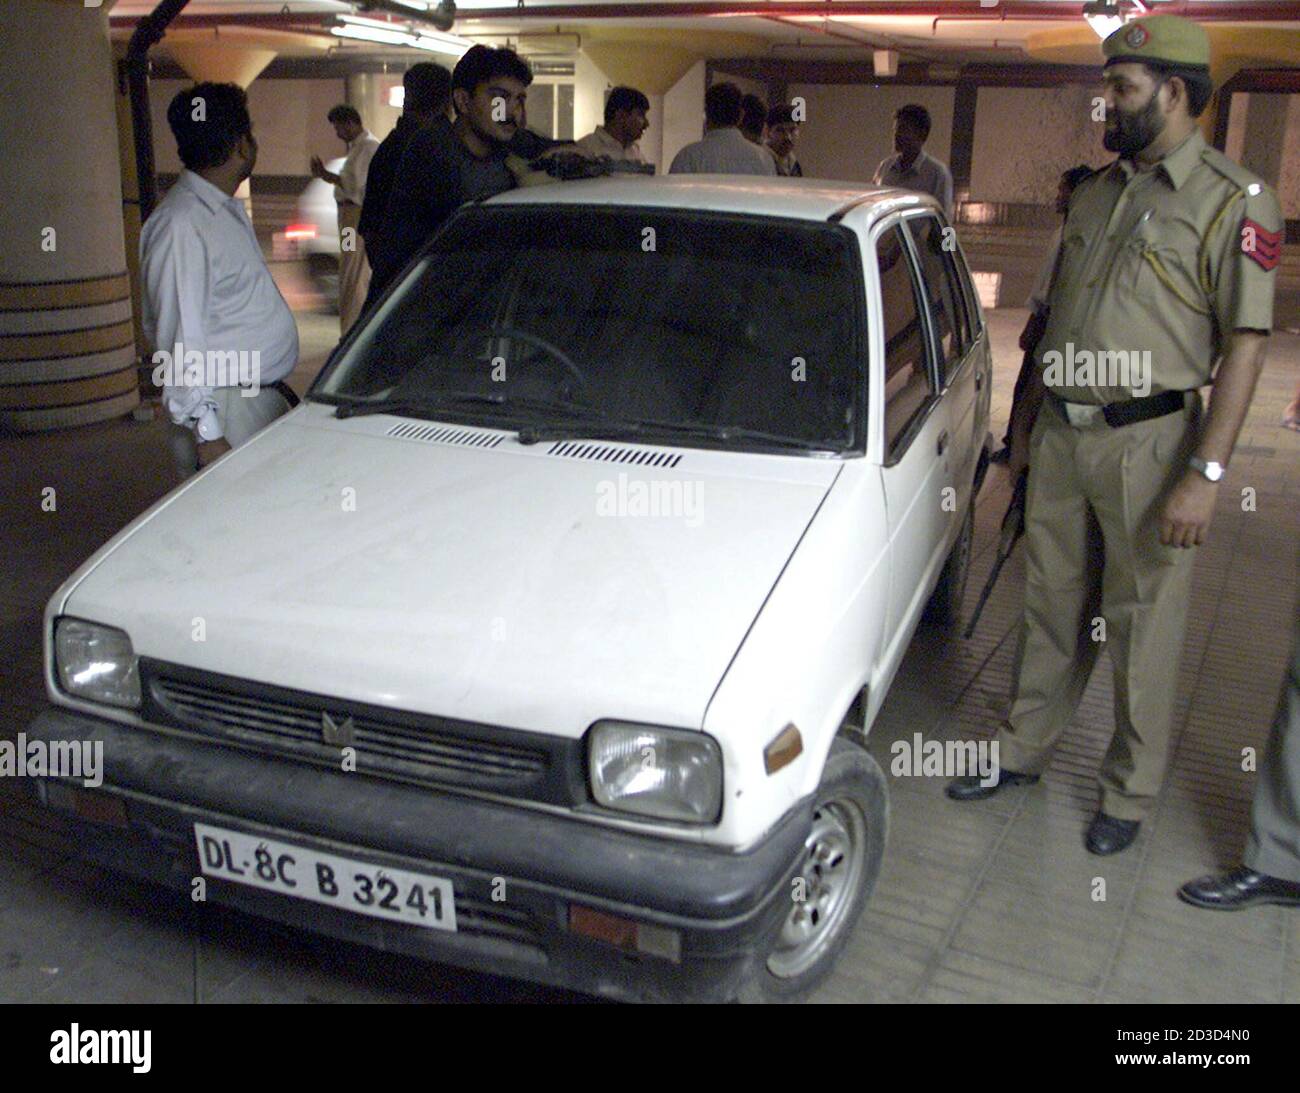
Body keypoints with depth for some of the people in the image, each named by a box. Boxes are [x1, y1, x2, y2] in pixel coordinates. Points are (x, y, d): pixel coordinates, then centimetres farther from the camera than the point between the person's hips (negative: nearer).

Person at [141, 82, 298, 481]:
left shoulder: (228, 209, 14)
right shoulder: (181, 225, -17)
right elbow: (181, 340, -21)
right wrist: (206, 434, -22)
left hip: (265, 396, 9)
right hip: (224, 408, -9)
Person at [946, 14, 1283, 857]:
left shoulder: (1234, 200, -7)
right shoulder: (1098, 192, 12)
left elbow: (1246, 344, -11)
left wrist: (1207, 471, -18)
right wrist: (1028, 425, 19)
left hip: (1148, 442, -6)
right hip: (1062, 437, 6)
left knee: (1143, 627, 5)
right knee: (1052, 607, 15)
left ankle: (1132, 792, 21)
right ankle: (1026, 751, 31)